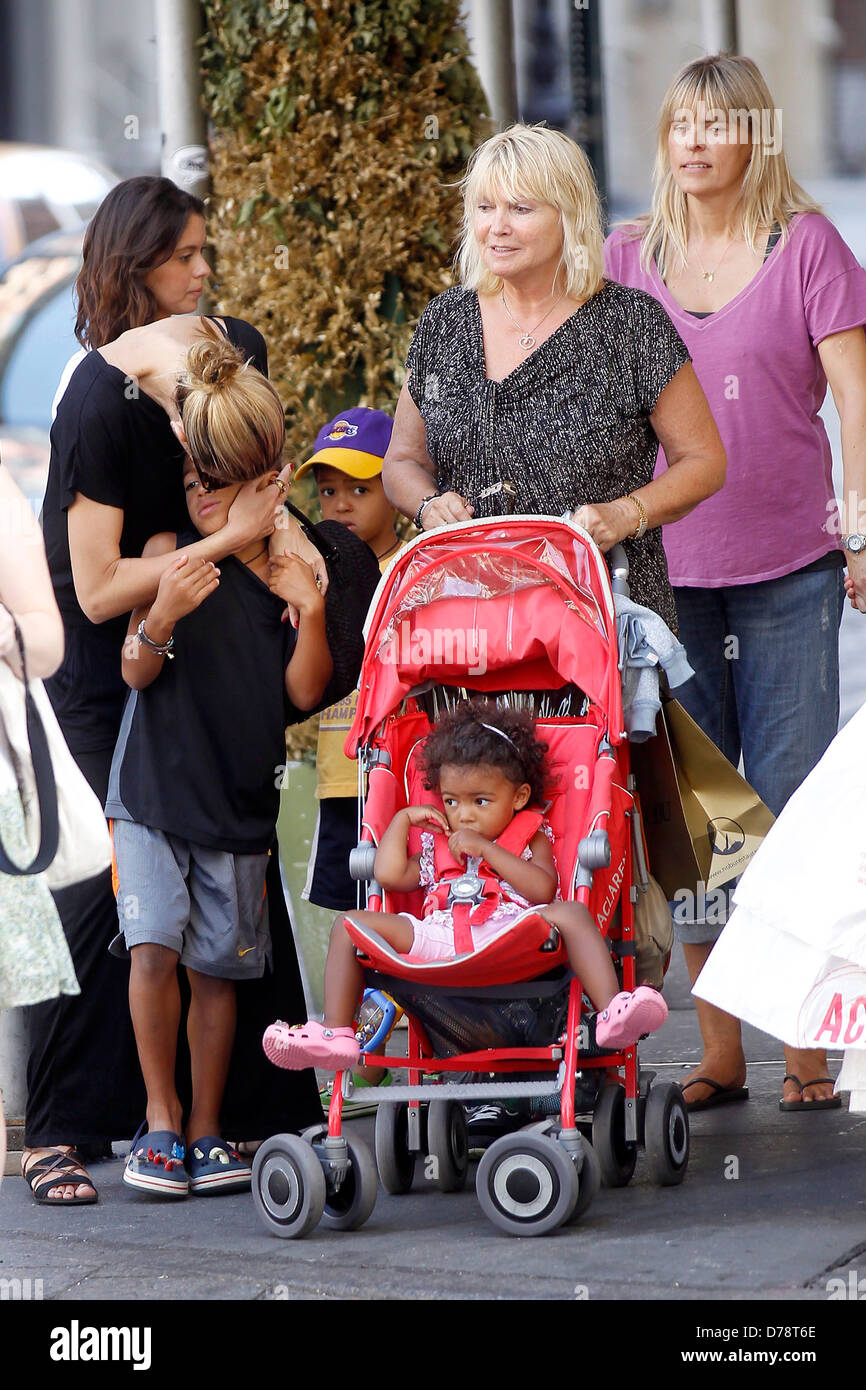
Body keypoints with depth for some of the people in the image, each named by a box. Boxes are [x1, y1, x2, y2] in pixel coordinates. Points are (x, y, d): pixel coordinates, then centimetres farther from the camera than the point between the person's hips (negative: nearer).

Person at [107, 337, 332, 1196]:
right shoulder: (169, 553, -5)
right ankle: (160, 1117, 1)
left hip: (239, 800, 2)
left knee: (218, 965, 7)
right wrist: (162, 616, -30)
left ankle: (204, 1131, 18)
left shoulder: (289, 567, 2)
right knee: (154, 946, -15)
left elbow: (304, 692, -1)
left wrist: (308, 610, -16)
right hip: (152, 791, -2)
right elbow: (136, 672, -10)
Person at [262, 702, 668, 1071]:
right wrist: (404, 818, 27)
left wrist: (486, 849, 0)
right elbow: (389, 874, 15)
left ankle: (611, 1013, -44)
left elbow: (543, 890, 2)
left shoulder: (530, 838, 23)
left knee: (570, 914, -31)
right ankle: (335, 1033, -21)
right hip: (438, 941, 3)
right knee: (350, 924, -10)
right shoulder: (435, 845, 31)